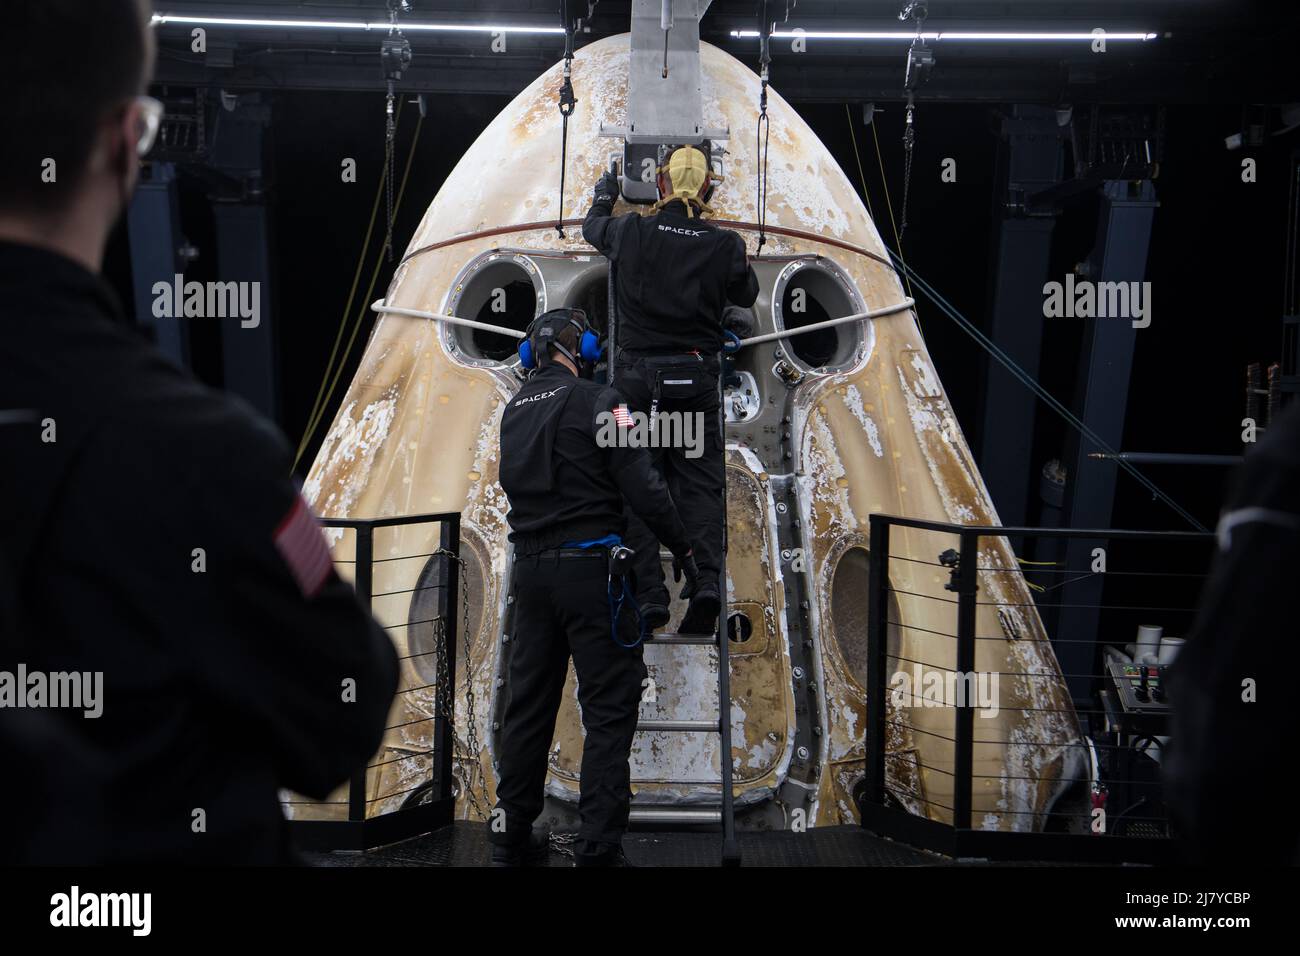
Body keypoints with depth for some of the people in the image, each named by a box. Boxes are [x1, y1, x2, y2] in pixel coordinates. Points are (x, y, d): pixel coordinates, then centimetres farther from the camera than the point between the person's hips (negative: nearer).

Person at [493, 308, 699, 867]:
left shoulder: (515, 410, 12)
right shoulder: (595, 401, -8)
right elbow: (641, 486, -12)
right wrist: (683, 548, -2)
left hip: (530, 569, 7)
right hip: (588, 568, -6)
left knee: (528, 703, 14)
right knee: (610, 706, -1)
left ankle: (510, 837, 20)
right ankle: (598, 845, -2)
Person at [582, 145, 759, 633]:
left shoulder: (631, 232, -4)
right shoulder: (725, 245, -3)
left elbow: (593, 227, 20)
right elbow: (747, 296, 16)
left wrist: (604, 194, 41)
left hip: (638, 375, 0)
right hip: (697, 378, 1)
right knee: (700, 483, 6)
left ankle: (650, 596, 0)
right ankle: (707, 580, -11)